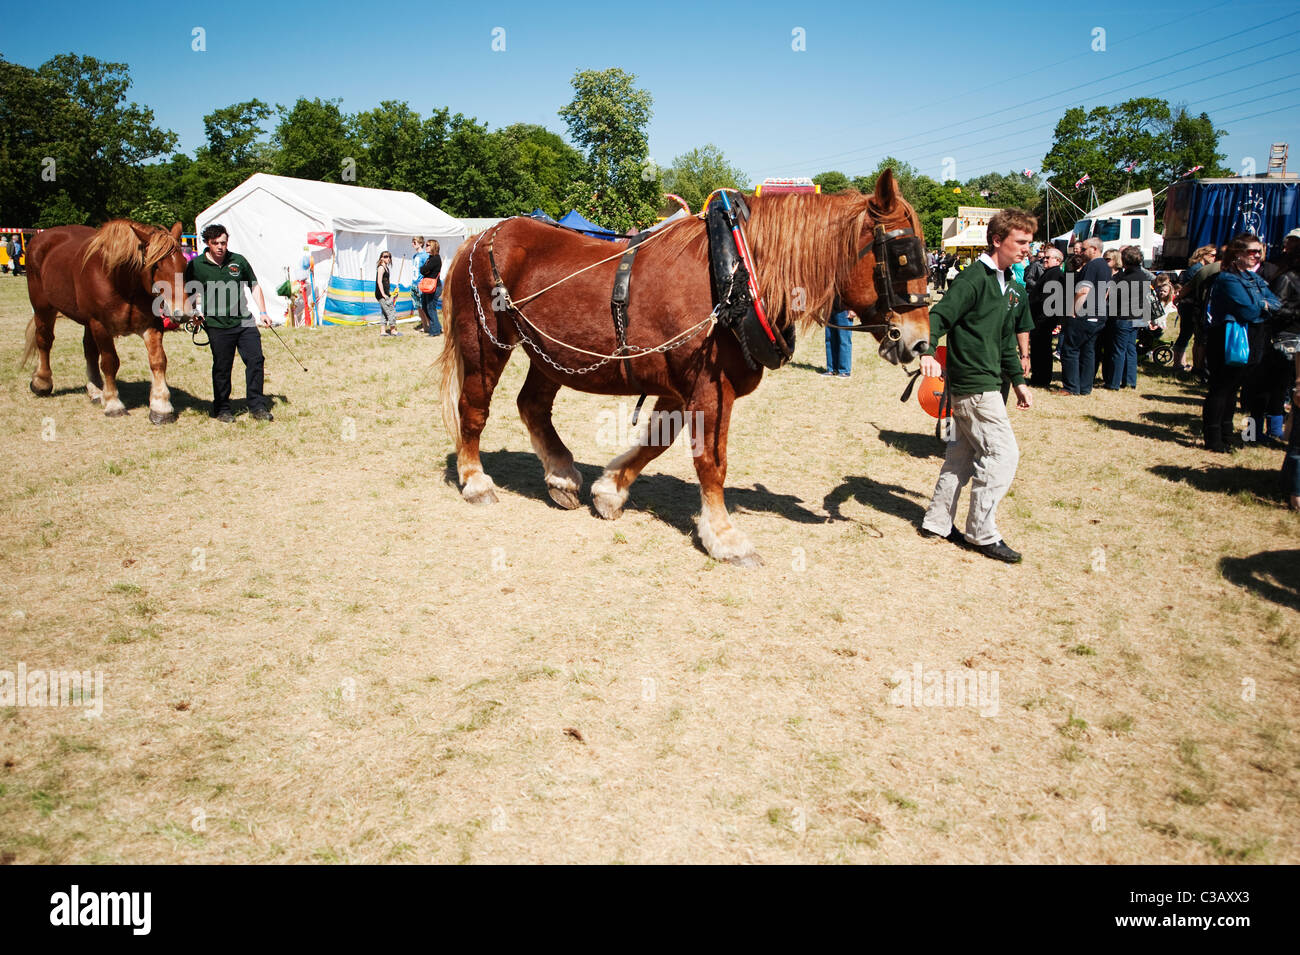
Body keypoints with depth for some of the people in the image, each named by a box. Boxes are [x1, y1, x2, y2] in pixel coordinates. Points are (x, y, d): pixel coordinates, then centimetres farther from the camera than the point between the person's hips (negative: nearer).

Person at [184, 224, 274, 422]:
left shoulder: (238, 261, 6)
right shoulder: (196, 265, -1)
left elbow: (254, 286, 17)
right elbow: (188, 293, 8)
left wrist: (262, 312, 10)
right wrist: (196, 312, -9)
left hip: (244, 321, 3)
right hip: (217, 326, -3)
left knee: (255, 360, -2)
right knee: (222, 368, 3)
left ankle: (257, 406, 9)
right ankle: (221, 409, 17)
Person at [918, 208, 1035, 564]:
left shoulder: (1007, 284, 15)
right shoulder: (974, 278, -14)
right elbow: (939, 315, -25)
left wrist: (1018, 380, 22)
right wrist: (928, 352, -42)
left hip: (984, 382, 10)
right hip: (974, 384, -10)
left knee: (963, 454, 15)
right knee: (1003, 453, -6)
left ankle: (937, 522, 24)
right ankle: (982, 533, 4)